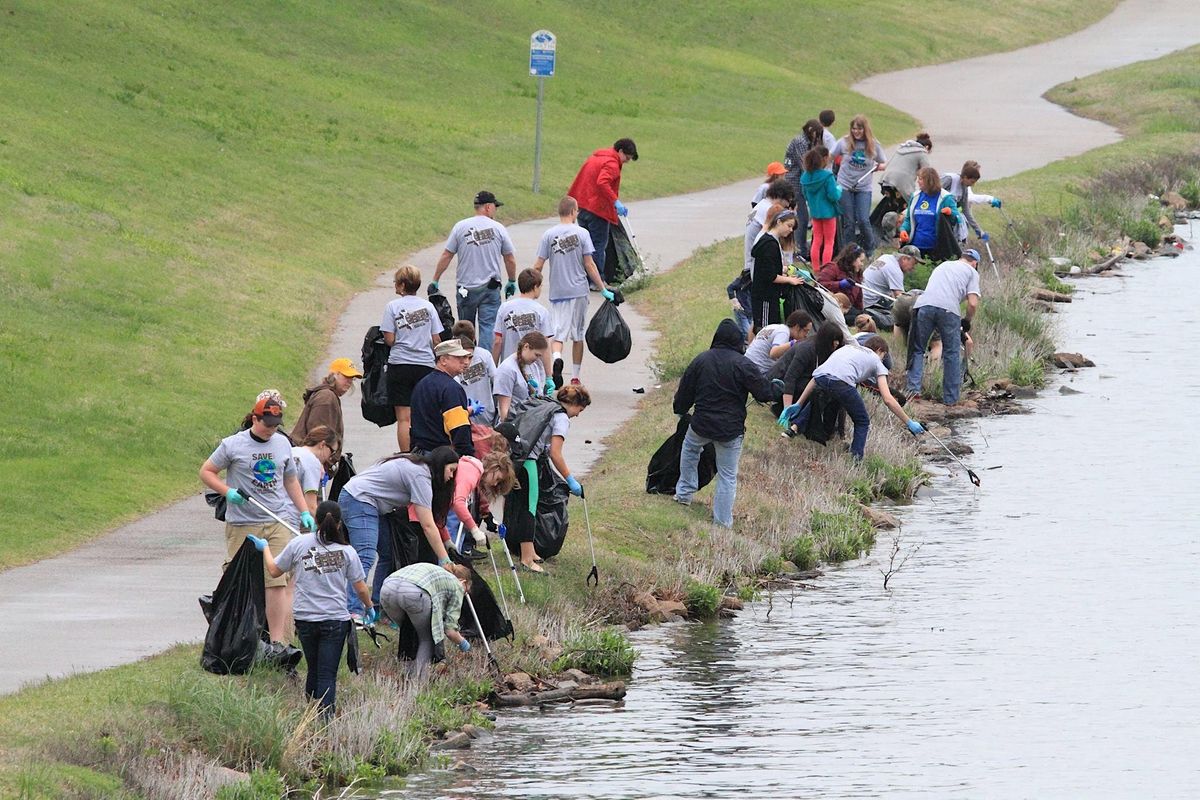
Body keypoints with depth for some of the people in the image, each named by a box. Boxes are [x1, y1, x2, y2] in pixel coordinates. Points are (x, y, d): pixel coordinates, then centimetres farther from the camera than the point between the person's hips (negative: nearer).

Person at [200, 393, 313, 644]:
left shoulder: (282, 444, 12)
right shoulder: (233, 445, -2)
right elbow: (206, 472, 4)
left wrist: (304, 512, 17)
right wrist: (228, 492, -12)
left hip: (277, 523, 2)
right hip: (242, 525, -2)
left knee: (278, 581, -9)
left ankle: (277, 640, -11)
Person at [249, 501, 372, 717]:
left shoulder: (299, 544, -2)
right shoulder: (346, 551, -3)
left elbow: (274, 570, 10)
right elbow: (361, 588, 3)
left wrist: (265, 548, 28)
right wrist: (369, 608, 23)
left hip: (304, 618, 2)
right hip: (335, 620, -2)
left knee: (313, 670, 19)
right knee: (327, 675, -3)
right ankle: (325, 718, -14)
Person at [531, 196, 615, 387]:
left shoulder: (548, 235, -1)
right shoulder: (581, 233, -6)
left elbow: (538, 267, -2)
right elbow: (590, 265, -7)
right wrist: (603, 289, 0)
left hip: (557, 292, 0)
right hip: (579, 291, 0)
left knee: (557, 333, -1)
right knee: (578, 335, 12)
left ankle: (556, 358, -33)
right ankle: (575, 377, 18)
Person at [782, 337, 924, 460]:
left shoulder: (846, 348, 39)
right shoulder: (875, 360, 27)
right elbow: (888, 399, 16)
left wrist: (798, 404, 31)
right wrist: (909, 423, 22)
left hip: (820, 379, 4)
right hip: (842, 381, -4)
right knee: (862, 423, 16)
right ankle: (856, 457, 4)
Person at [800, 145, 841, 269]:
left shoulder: (806, 176, -2)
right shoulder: (827, 176, -21)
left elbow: (805, 195, 8)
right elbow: (834, 195, -20)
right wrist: (839, 189, 0)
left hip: (814, 211, 6)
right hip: (827, 211, -6)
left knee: (817, 240, 15)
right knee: (829, 241, 4)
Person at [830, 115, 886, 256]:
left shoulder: (873, 145, -2)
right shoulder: (844, 142, -3)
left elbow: (884, 163, 9)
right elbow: (829, 157, 5)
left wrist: (880, 167, -15)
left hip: (864, 188, 0)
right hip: (845, 186, 0)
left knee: (863, 221, -10)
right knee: (848, 222, 3)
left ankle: (870, 251, 11)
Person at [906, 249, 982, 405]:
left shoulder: (942, 266, 34)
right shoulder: (971, 272, 19)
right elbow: (973, 303, 6)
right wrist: (967, 322, 24)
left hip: (923, 304, 3)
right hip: (948, 309, -3)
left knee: (917, 350, 13)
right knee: (952, 354, 8)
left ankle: (914, 388, -2)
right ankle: (951, 398, 10)